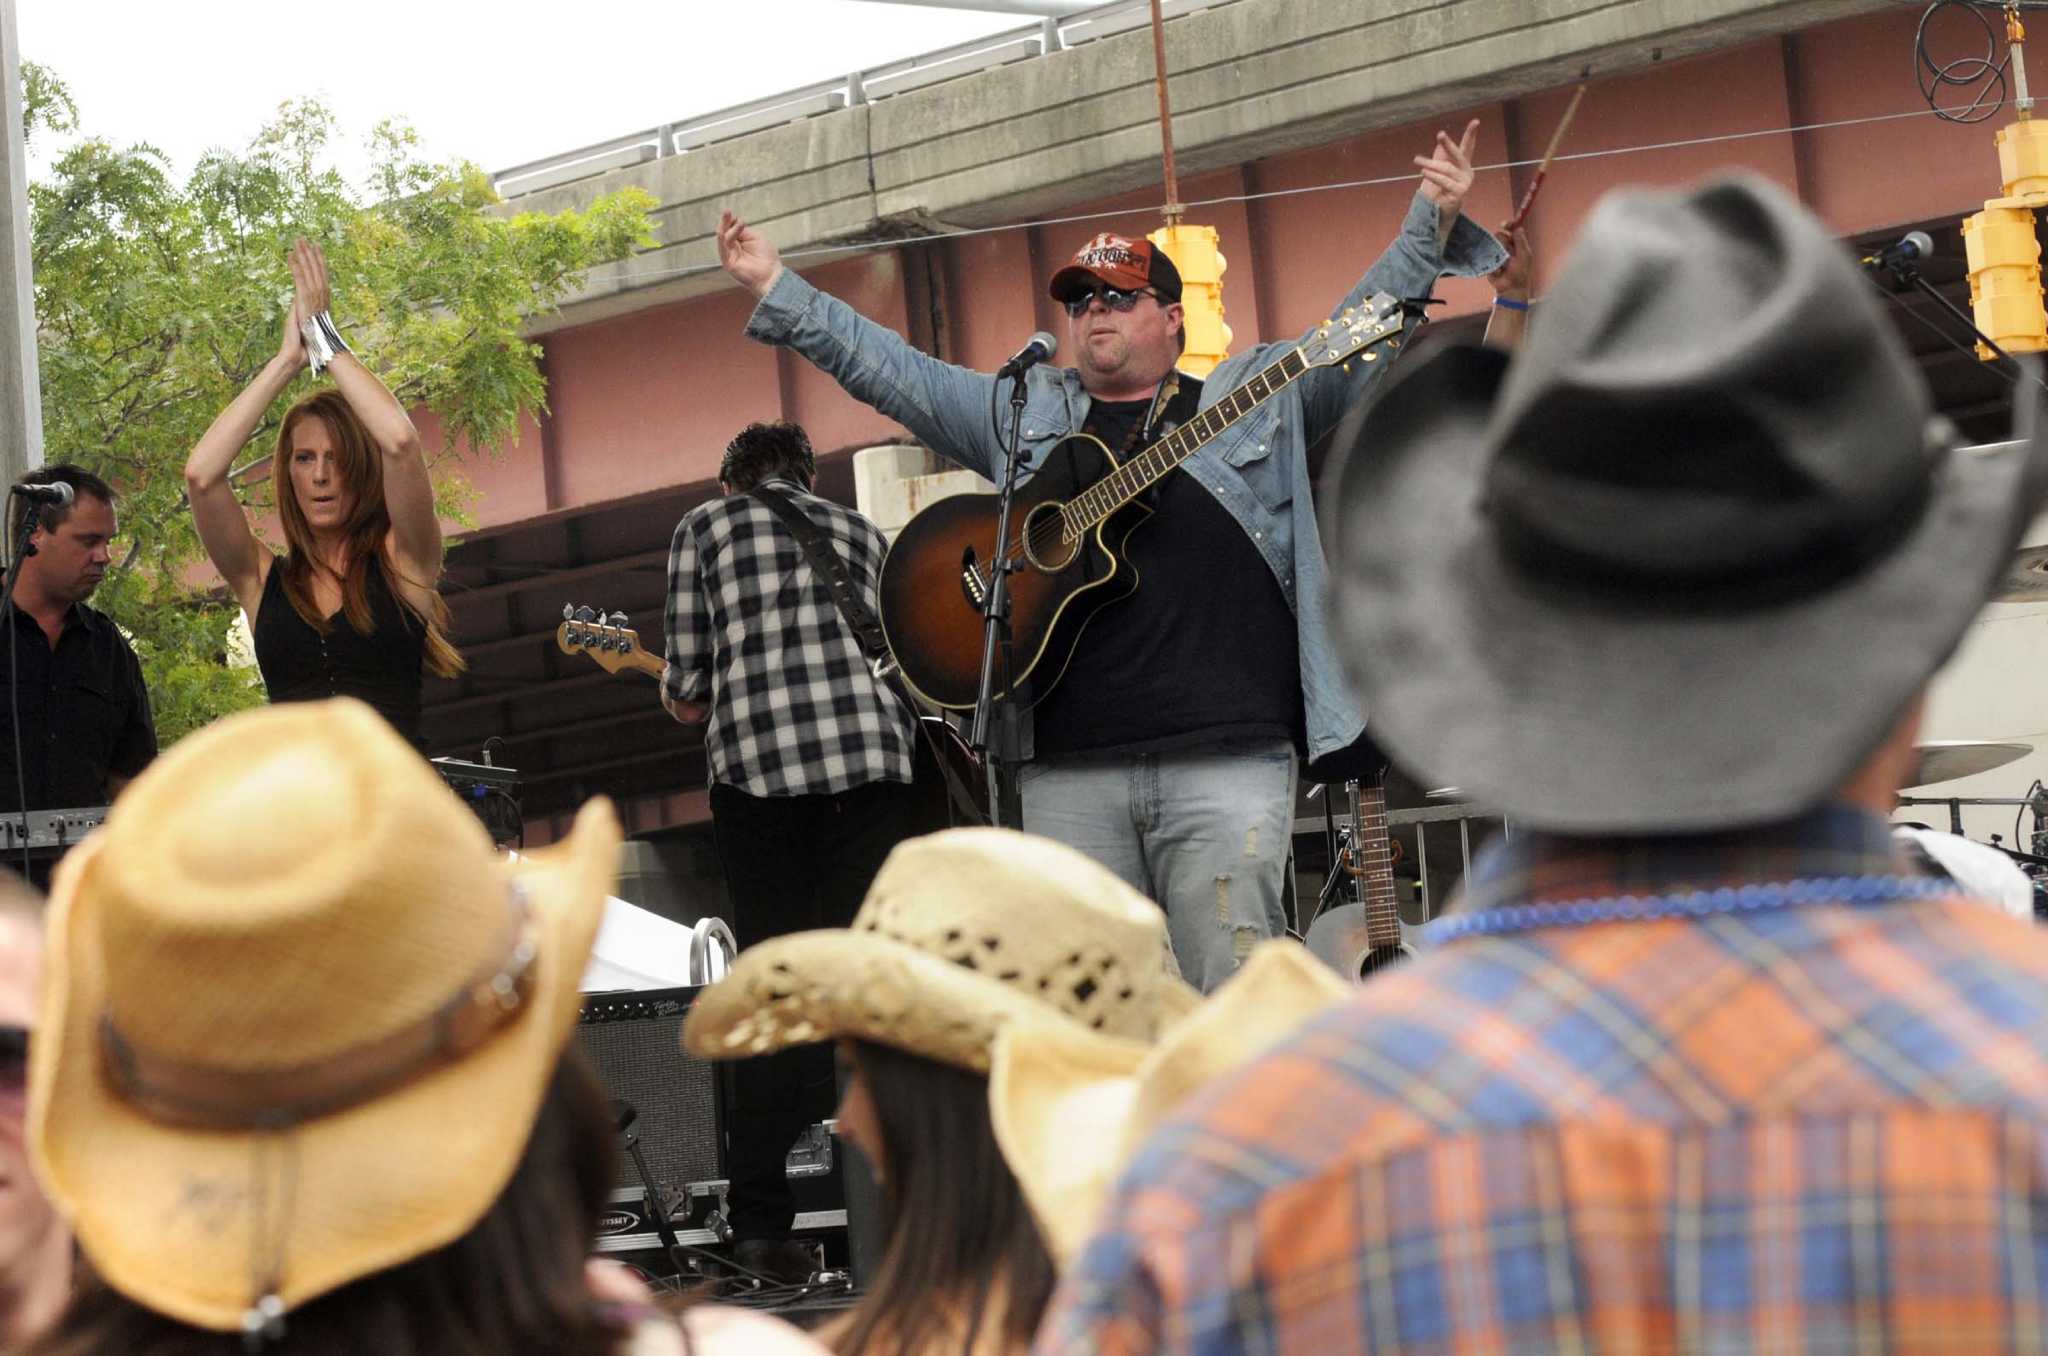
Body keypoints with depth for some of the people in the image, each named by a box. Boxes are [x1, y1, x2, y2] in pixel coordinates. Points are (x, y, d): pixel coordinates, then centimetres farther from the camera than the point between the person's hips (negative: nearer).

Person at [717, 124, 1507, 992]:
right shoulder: (1025, 413, 20)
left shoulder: (1259, 397, 15)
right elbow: (893, 372, 19)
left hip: (1227, 757, -2)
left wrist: (1434, 225, -3)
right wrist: (775, 290, 14)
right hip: (1069, 769, 2)